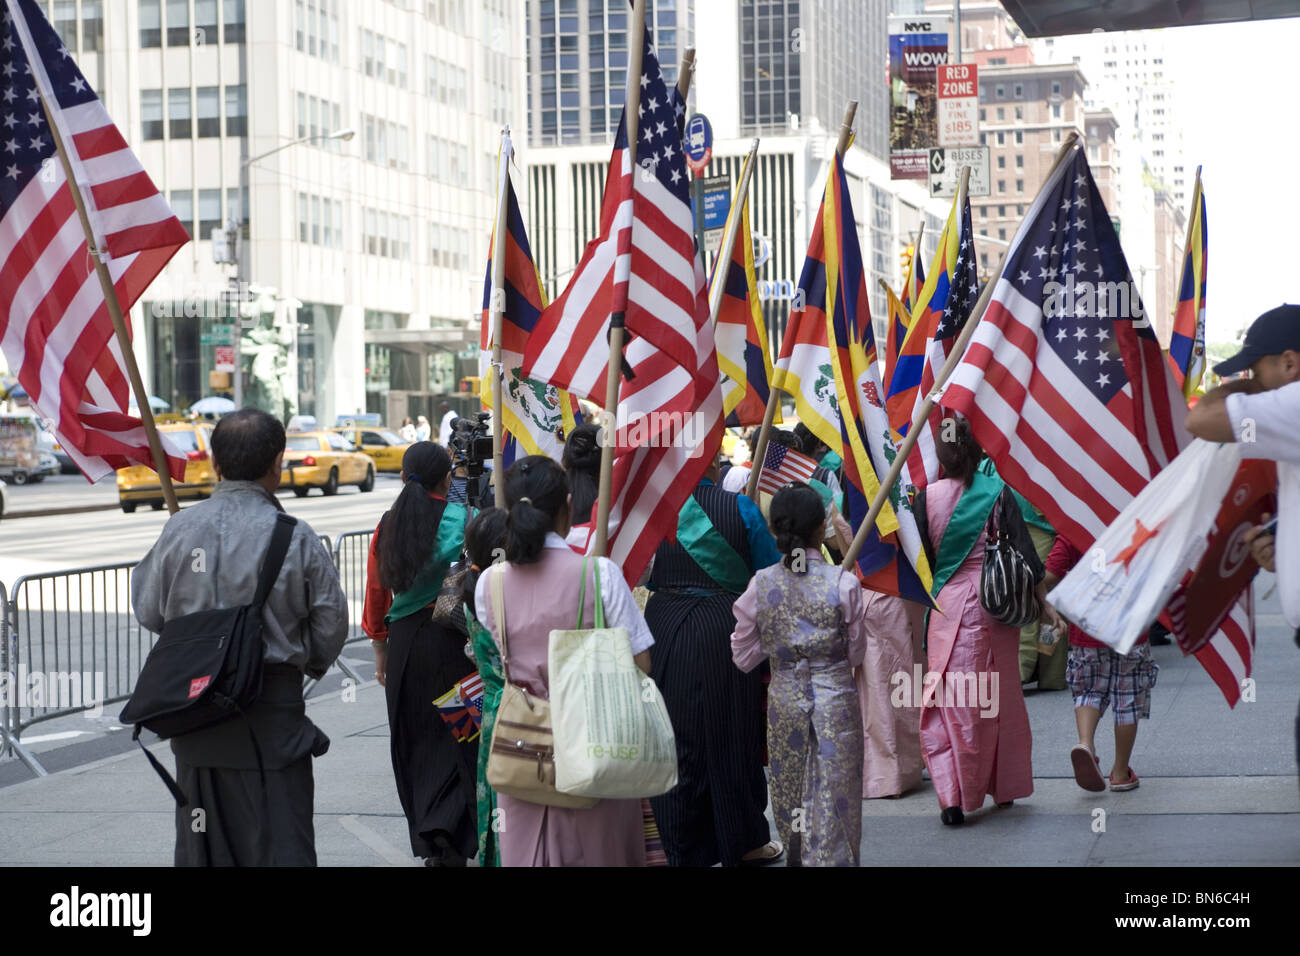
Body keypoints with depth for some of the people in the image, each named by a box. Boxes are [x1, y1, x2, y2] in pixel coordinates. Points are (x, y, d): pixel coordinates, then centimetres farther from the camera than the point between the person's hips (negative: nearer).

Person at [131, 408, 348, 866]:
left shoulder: (179, 529, -3)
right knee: (279, 843, 0)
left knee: (199, 840, 15)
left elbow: (149, 613, 4)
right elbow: (331, 624, -5)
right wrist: (304, 665, 15)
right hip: (270, 709, -4)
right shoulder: (294, 537, -11)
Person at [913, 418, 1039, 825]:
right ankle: (1004, 786, 25)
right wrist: (1043, 603, 5)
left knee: (950, 699, 2)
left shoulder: (927, 497, -3)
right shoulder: (996, 491, -4)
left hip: (949, 604, -1)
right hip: (997, 605, 1)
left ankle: (952, 795, -8)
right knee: (1000, 695, 14)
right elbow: (1025, 552, -3)